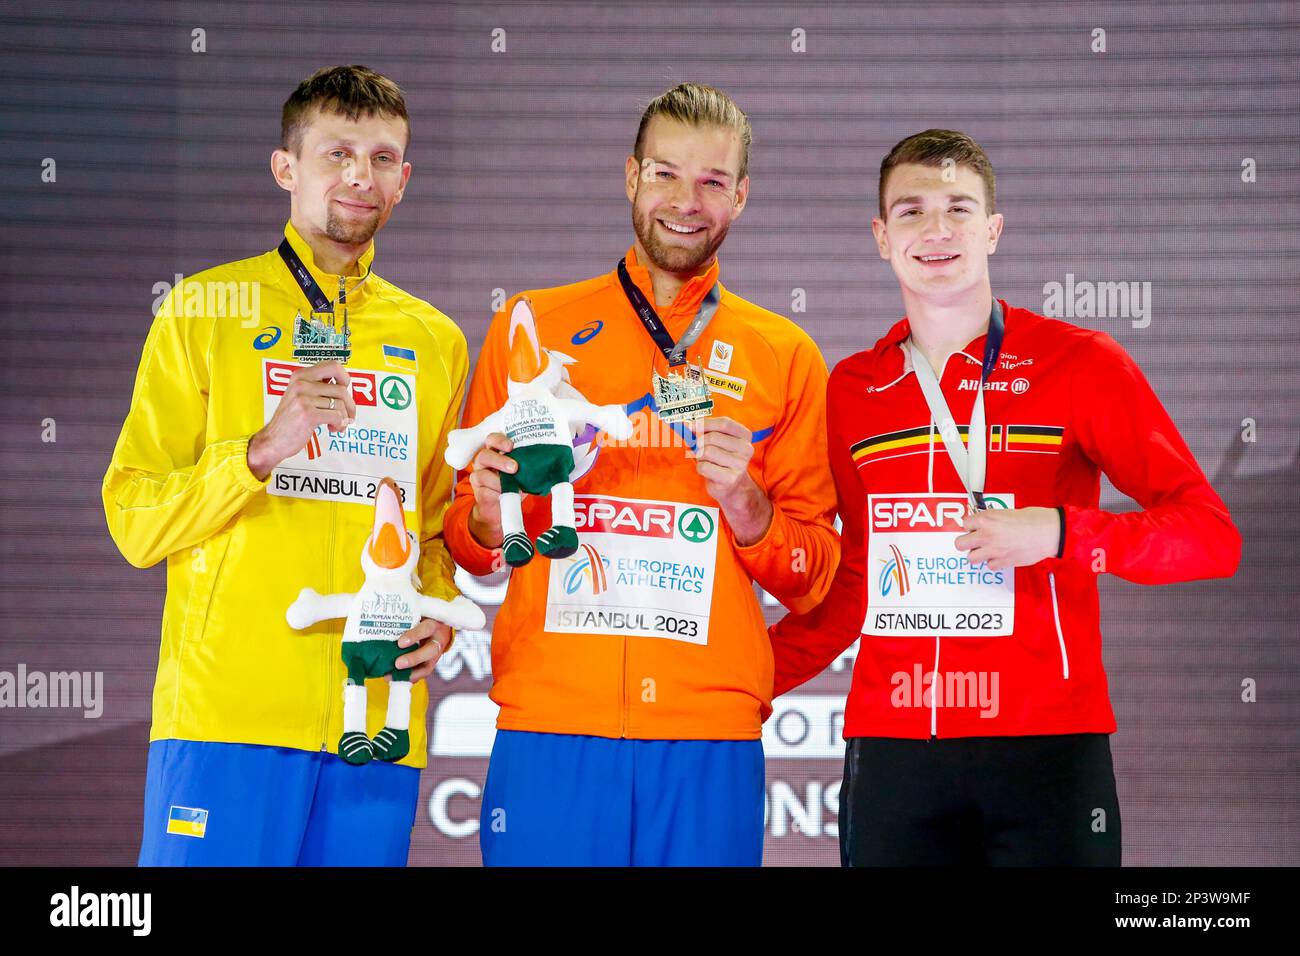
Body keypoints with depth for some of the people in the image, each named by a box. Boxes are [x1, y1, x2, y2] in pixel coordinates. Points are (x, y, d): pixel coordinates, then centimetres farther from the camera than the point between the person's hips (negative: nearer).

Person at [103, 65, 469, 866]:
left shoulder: (436, 342, 17)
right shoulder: (205, 312, 6)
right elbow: (137, 522, 1)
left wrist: (439, 609, 3)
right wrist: (262, 451, -14)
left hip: (379, 729, 3)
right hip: (228, 712, -3)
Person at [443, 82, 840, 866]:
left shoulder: (785, 358, 9)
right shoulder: (531, 327, 9)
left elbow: (814, 579, 10)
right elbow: (469, 548, 15)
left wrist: (744, 504, -8)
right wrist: (490, 521, -7)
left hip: (710, 740, 0)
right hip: (550, 728, 0)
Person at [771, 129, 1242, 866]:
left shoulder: (1079, 364, -1)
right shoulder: (852, 390, 11)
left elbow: (1211, 536, -4)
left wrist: (1057, 532, -17)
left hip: (1047, 747, -3)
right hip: (889, 744, 3)